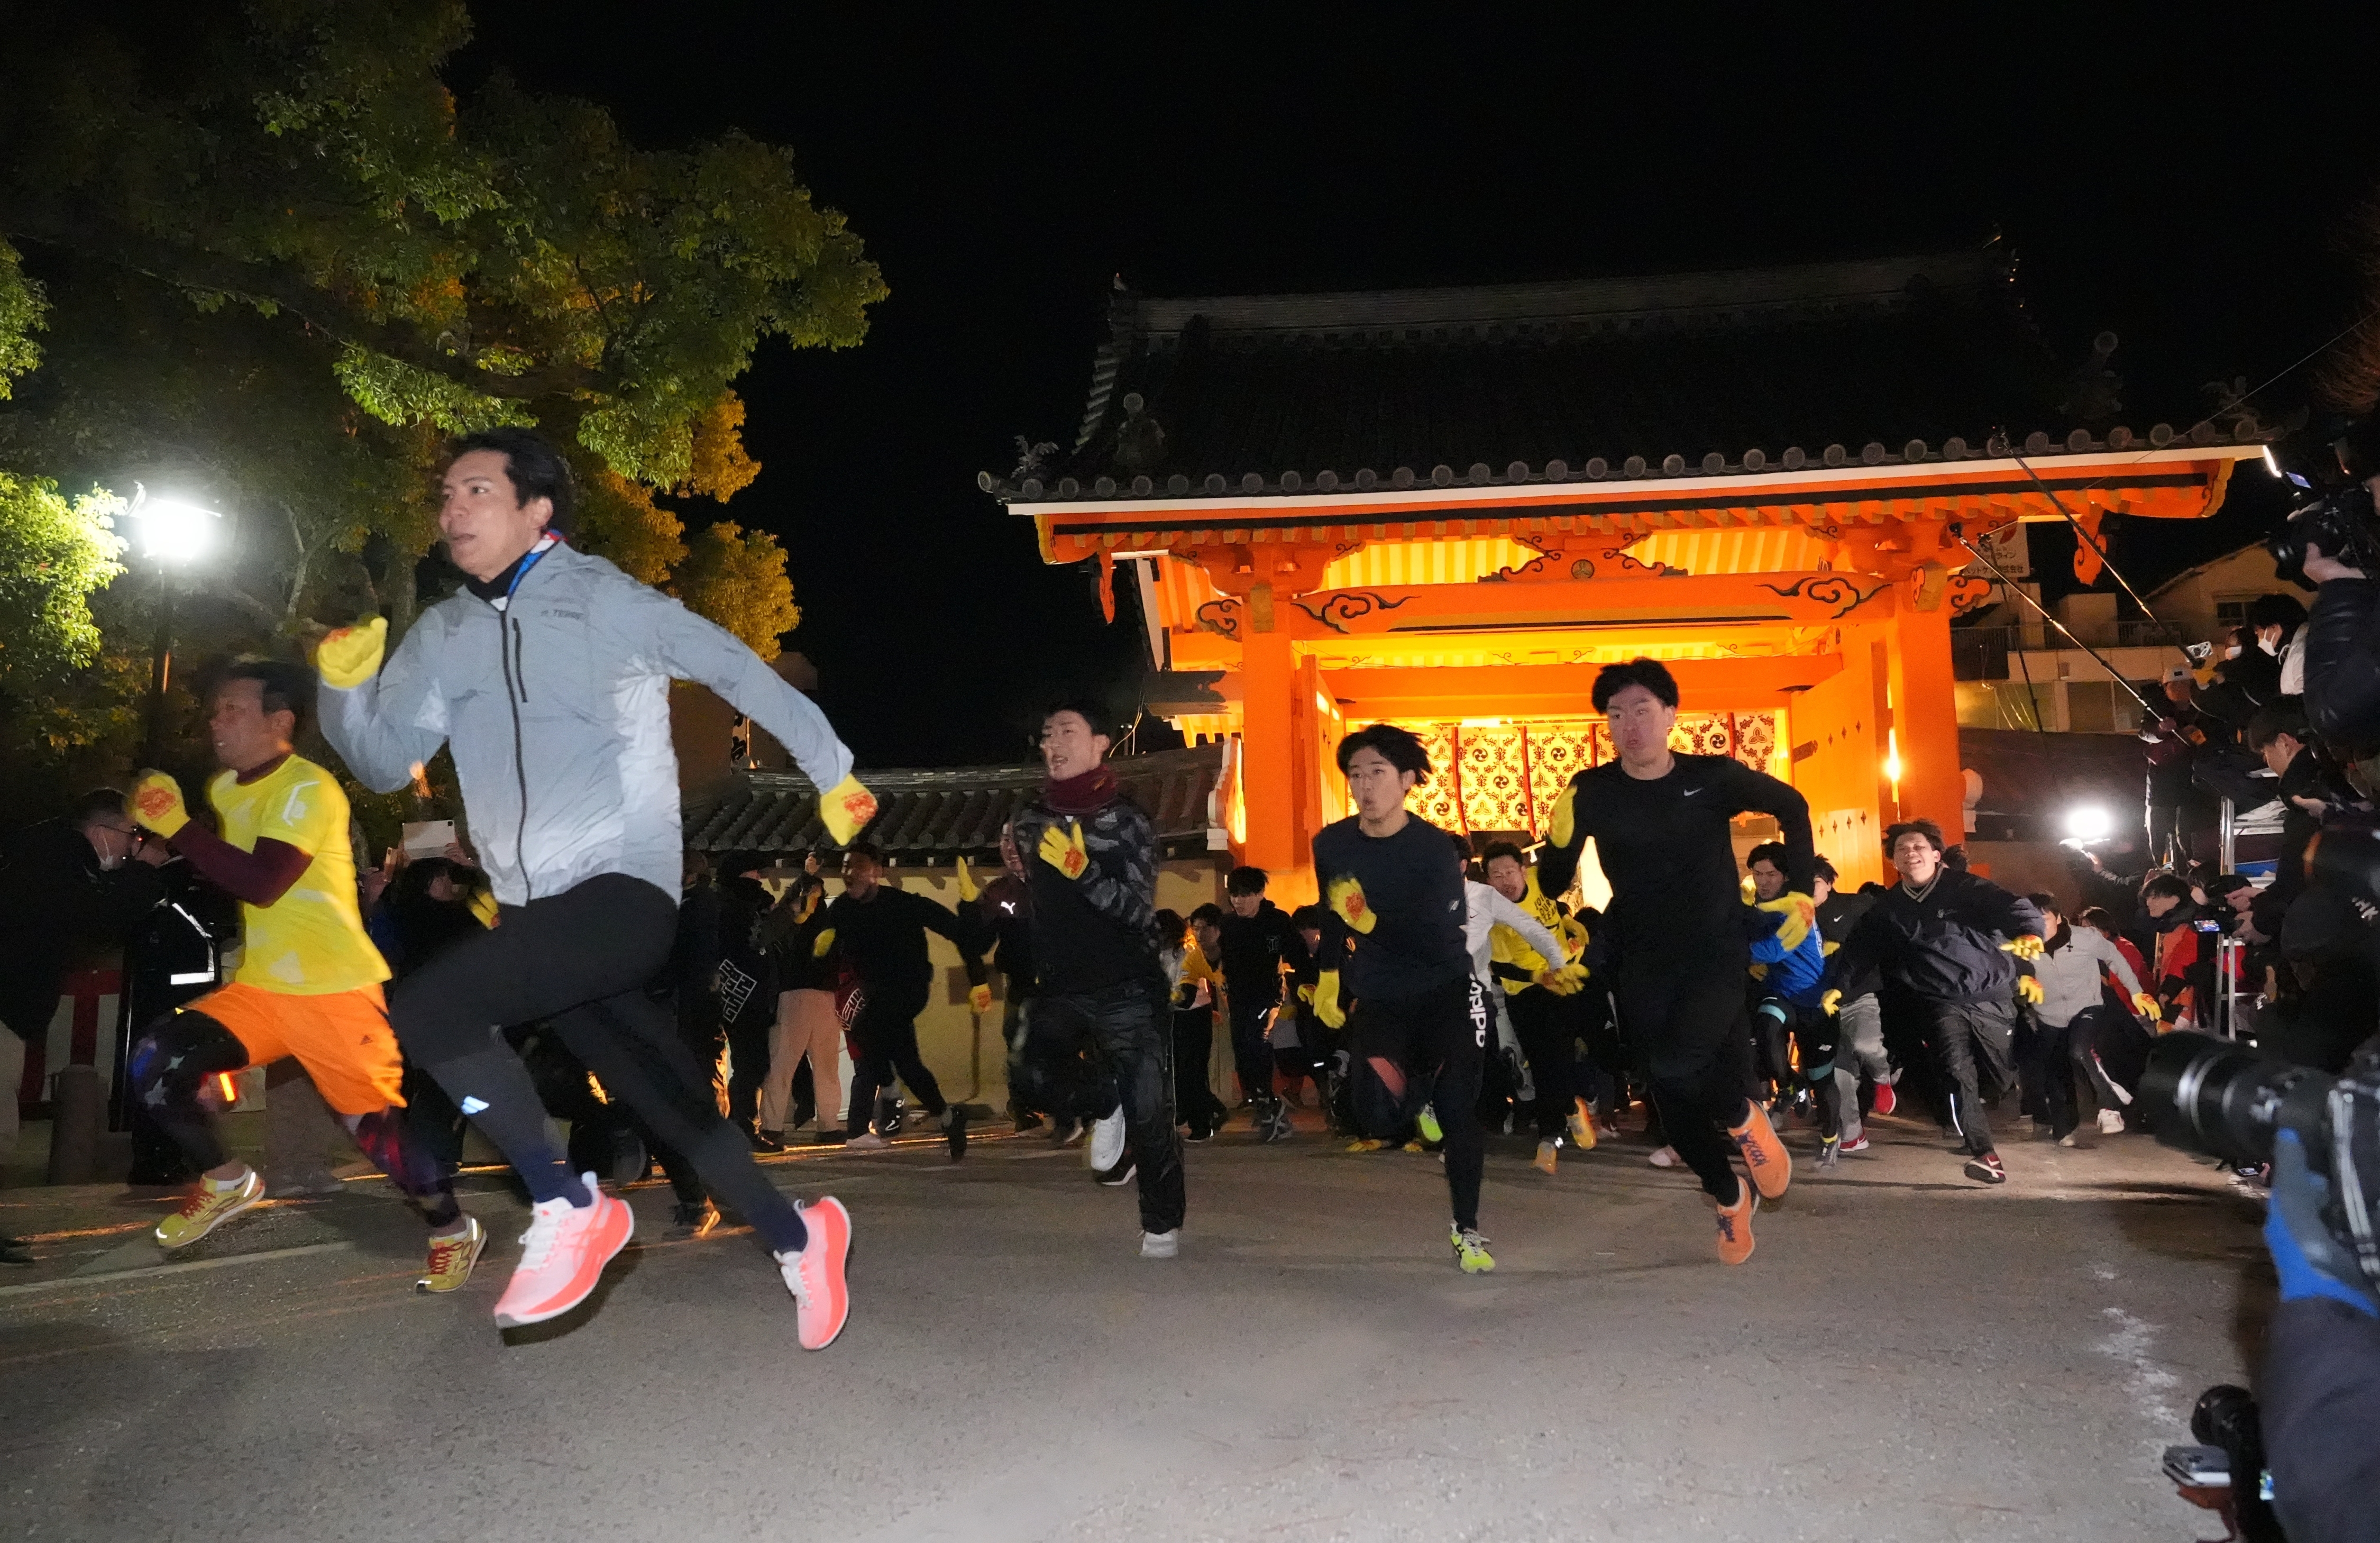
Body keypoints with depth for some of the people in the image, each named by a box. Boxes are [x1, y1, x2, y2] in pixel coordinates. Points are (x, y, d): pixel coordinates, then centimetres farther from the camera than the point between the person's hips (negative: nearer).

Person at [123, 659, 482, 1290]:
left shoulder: (309, 788, -16)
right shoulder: (224, 787, 12)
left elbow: (262, 883, -27)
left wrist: (177, 826, -25)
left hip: (334, 989, -8)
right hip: (259, 987, 8)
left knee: (376, 1120, -6)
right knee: (153, 1068, -6)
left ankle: (454, 1231, 15)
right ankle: (229, 1181, 17)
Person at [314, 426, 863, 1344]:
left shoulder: (610, 604, -3)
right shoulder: (441, 636, 12)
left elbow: (742, 674, 4)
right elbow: (384, 763, 10)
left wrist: (833, 776, 10)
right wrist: (345, 684, -10)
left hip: (626, 890, -6)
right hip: (536, 914, 6)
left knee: (421, 1012, -23)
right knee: (675, 1117, 9)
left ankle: (569, 1209, -9)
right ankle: (798, 1240, 28)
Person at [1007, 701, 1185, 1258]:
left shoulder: (1127, 820, -5)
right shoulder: (1029, 823, 10)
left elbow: (1139, 910, -16)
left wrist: (1083, 872, -28)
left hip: (1127, 990, -4)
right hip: (1060, 990, 4)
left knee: (1147, 1109, -5)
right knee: (1037, 1075, -22)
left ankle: (1162, 1224, 18)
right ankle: (1104, 1103, 11)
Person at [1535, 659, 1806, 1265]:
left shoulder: (1713, 777, -11)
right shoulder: (1592, 792, -10)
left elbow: (1791, 807, 8)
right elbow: (1553, 886, -7)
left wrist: (1800, 892, 0)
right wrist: (1559, 840, -27)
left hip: (1717, 952, -2)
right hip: (1644, 966, 2)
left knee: (1677, 1063, -27)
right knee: (1672, 1098, 8)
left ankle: (1745, 1120, 7)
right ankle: (1730, 1197, 35)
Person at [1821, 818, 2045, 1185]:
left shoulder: (1966, 888, -3)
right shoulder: (1890, 908, 9)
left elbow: (2009, 906, -18)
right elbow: (1860, 946, 12)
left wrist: (2028, 932, -40)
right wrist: (1835, 984, 0)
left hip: (1992, 996, -1)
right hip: (1942, 1001, 1)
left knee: (2000, 1077, 6)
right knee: (1958, 1072, -17)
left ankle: (1968, 1112, 39)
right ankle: (1984, 1153, -15)